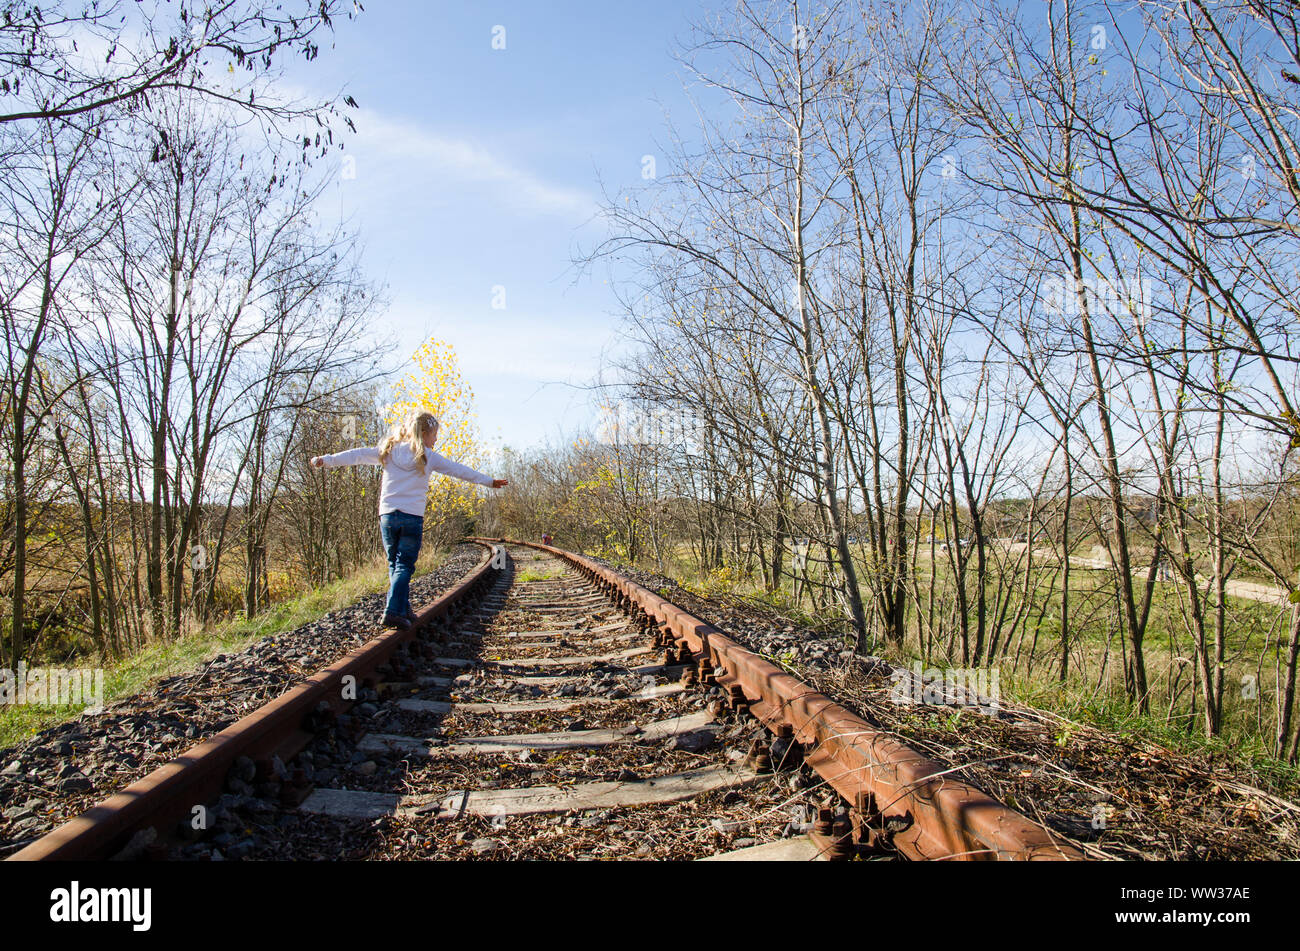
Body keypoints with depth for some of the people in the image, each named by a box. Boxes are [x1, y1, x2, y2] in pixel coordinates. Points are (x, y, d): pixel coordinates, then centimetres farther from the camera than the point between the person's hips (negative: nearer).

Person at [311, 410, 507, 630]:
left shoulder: (388, 451, 9)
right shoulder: (428, 457, 2)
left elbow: (358, 455, 11)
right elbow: (459, 470, 8)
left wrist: (327, 460, 22)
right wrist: (489, 481, 17)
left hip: (387, 515, 4)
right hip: (413, 517, -3)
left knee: (394, 564, 13)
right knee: (404, 566, -1)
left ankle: (404, 610, 14)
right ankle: (394, 611, -14)